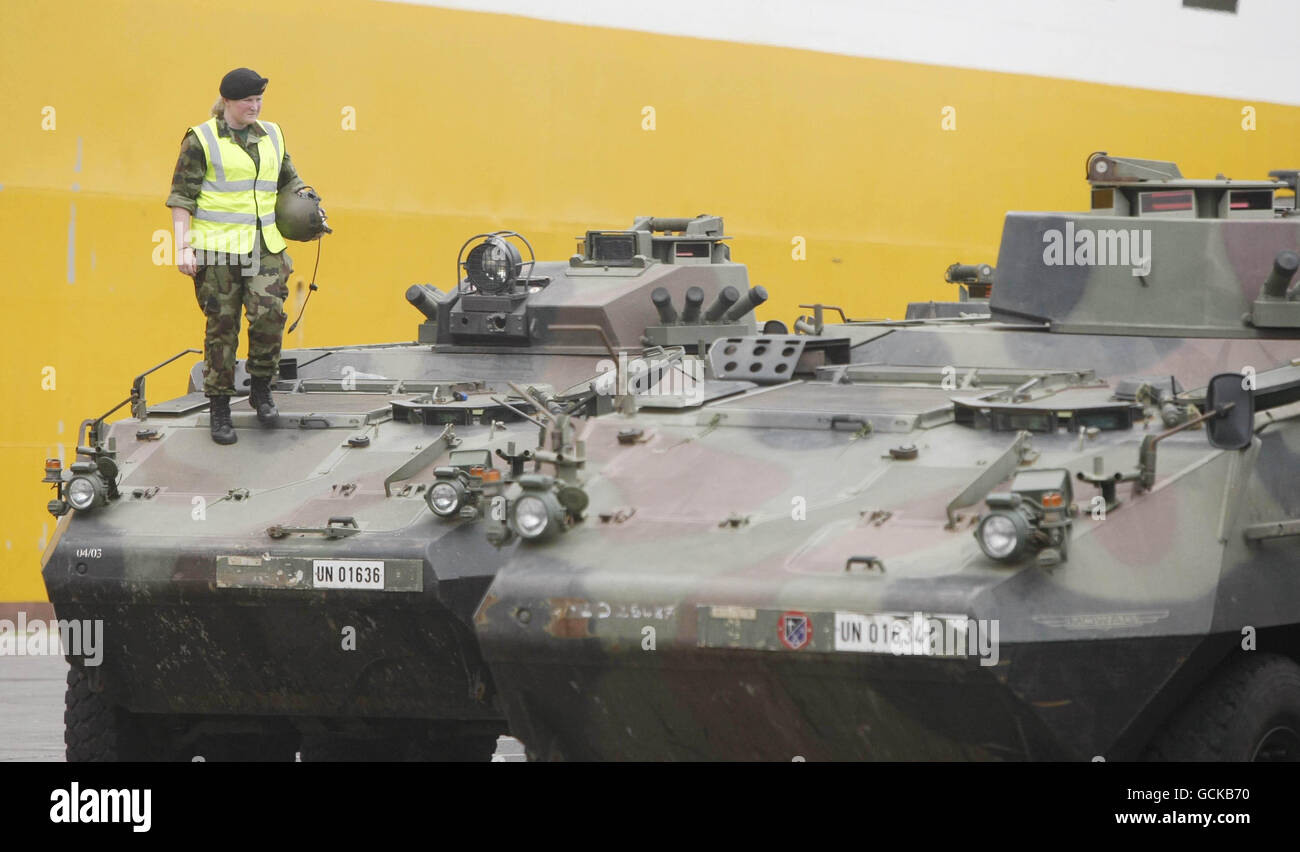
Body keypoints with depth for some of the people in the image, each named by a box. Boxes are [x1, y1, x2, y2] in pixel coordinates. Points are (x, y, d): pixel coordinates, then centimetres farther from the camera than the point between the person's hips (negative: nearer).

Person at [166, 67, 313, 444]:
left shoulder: (270, 136, 13)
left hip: (265, 247, 4)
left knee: (269, 314, -14)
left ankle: (261, 389, 7)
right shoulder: (201, 140, -2)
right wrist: (183, 247, -11)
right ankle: (219, 410, 7)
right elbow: (181, 196, -3)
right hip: (217, 249, -4)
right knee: (222, 326, -2)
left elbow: (289, 180, 26)